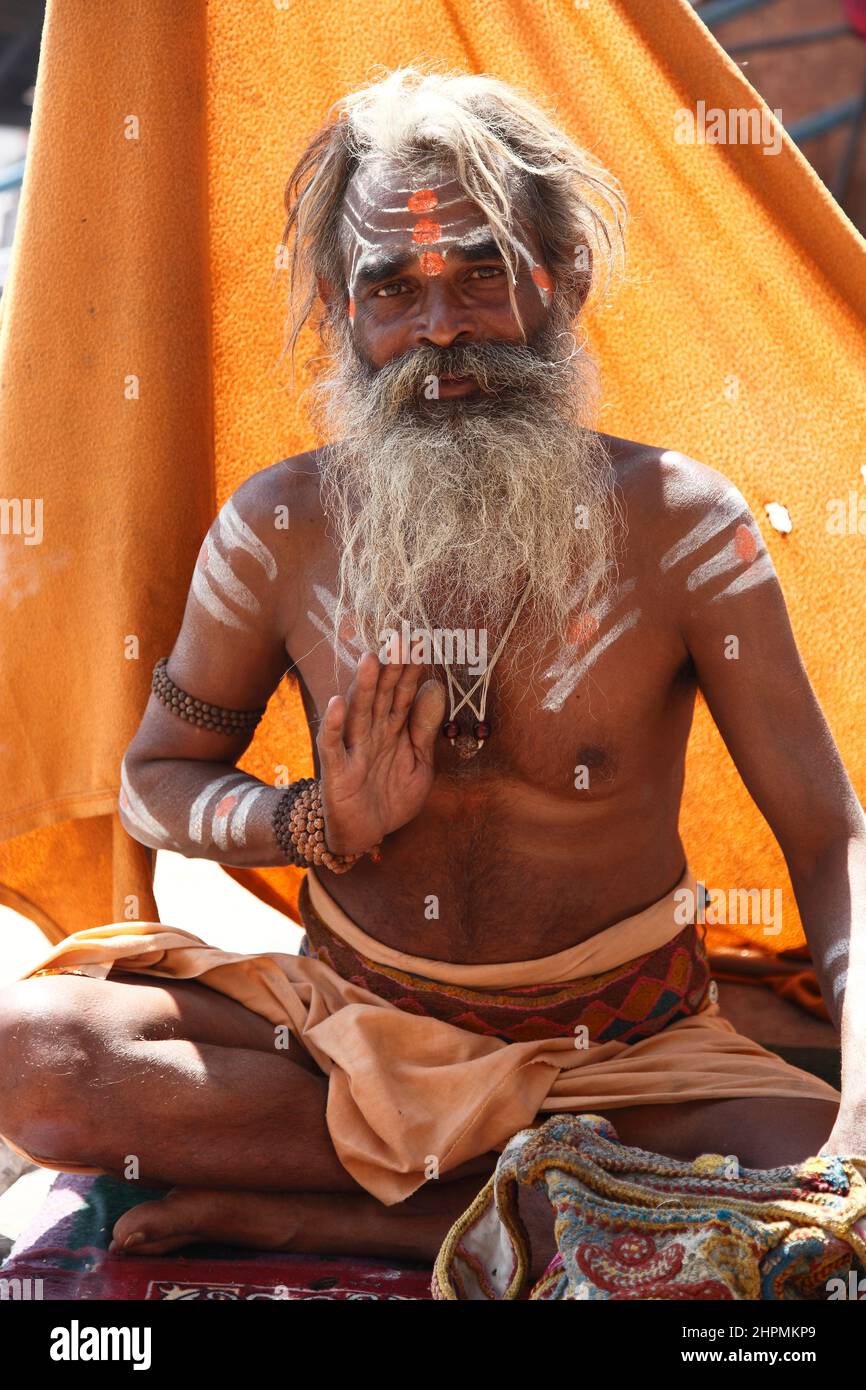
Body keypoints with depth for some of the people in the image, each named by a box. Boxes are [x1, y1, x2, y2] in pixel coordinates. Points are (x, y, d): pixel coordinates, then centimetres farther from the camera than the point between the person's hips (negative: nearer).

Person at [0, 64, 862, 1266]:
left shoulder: (677, 525, -9)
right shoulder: (279, 528, -4)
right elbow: (155, 780, 7)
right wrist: (323, 825, -15)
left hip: (620, 1043, -1)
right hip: (353, 1022, 2)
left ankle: (314, 1215, -19)